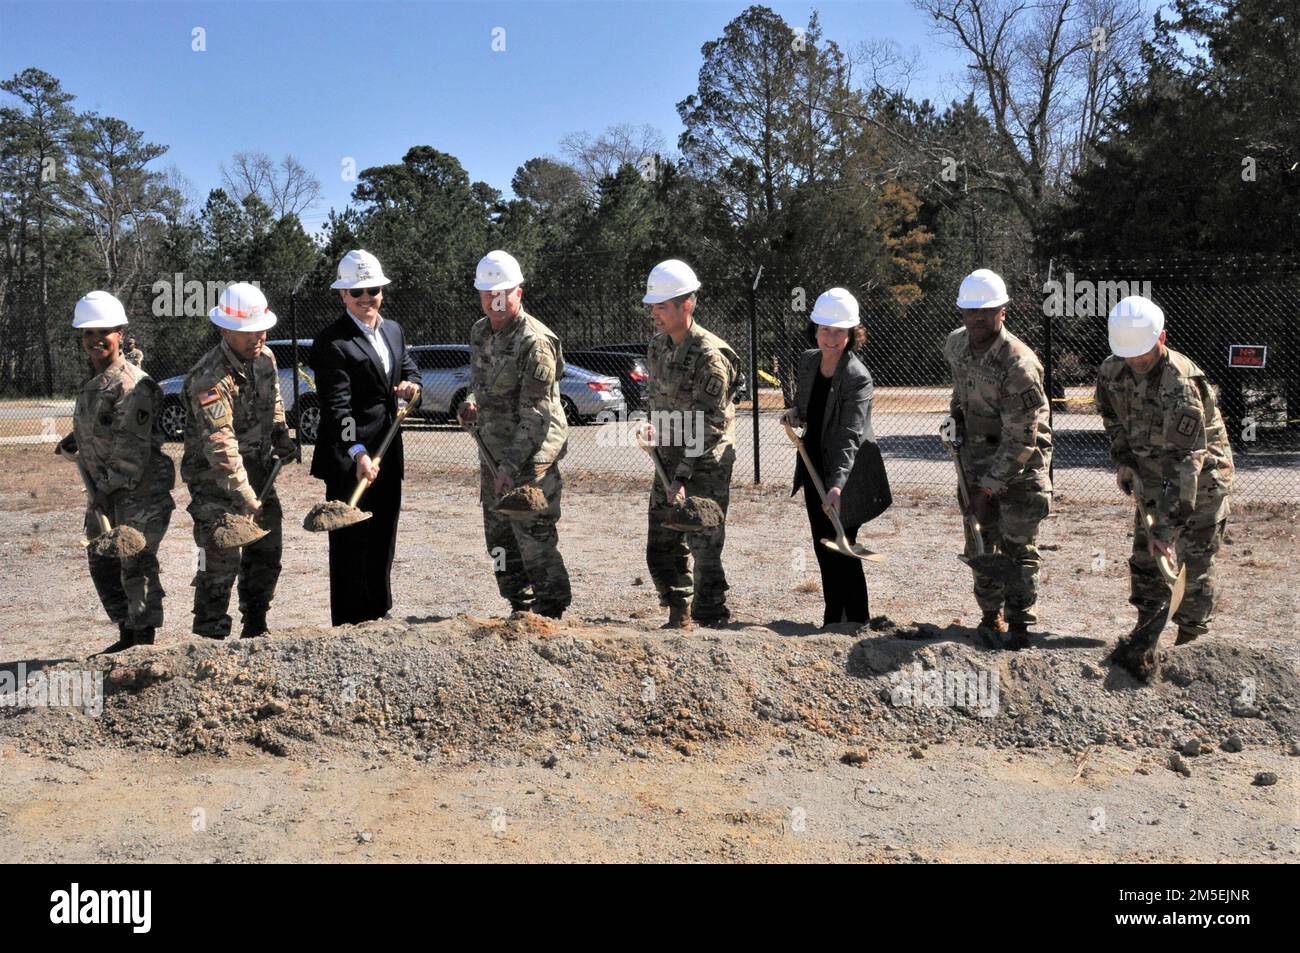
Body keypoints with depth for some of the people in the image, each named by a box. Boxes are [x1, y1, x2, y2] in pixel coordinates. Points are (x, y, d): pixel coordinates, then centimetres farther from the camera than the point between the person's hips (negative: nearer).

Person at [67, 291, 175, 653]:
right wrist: (77, 440, 17)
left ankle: (144, 637, 3)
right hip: (103, 488, 10)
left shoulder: (131, 385, -19)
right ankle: (128, 633, 26)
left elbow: (131, 447, -23)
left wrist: (110, 489, -22)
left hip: (139, 489, -10)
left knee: (136, 562, -7)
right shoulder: (93, 380, 11)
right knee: (101, 561, 14)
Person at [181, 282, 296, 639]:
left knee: (266, 555, 14)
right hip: (216, 480, -8)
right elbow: (221, 446, -29)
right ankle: (209, 637, 3)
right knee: (221, 561, -8)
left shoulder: (265, 357, 2)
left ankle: (255, 630, 29)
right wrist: (246, 499, -31)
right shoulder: (210, 379, -24)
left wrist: (281, 435, 6)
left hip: (260, 472, 8)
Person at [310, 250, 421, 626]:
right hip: (349, 461, -8)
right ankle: (349, 623, 9)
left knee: (383, 538, 17)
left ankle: (379, 613, 31)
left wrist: (411, 383, -2)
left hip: (387, 454, 8)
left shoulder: (393, 330, 11)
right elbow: (337, 406, -22)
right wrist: (358, 453, -34)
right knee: (350, 542, 0)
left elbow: (409, 367, 24)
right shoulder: (332, 343, -15)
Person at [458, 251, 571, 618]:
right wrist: (471, 402, 4)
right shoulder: (480, 331, 10)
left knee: (534, 536, -8)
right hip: (492, 451, 9)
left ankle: (550, 611, 4)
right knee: (499, 536, 15)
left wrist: (513, 466, -25)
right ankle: (521, 608, 27)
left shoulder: (534, 342, -17)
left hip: (530, 454, -9)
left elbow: (535, 414, -20)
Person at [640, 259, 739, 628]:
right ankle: (678, 615, 29)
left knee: (704, 548, -6)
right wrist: (654, 426, 3)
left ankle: (710, 622, 4)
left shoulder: (710, 356, -18)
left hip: (706, 465, -8)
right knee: (661, 546, 13)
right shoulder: (657, 347, 7)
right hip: (668, 460, 8)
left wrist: (683, 477, -22)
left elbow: (707, 426, -20)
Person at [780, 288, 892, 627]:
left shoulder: (858, 378, -21)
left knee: (841, 552, -3)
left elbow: (849, 437, -30)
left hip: (846, 473, -7)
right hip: (814, 469, 7)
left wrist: (837, 485, -42)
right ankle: (833, 622, 28)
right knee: (824, 550, 15)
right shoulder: (807, 361, 0)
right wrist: (795, 413, -6)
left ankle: (856, 623, 12)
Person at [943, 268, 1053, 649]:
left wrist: (993, 481, -23)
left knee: (1017, 544, -5)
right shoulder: (955, 344, -3)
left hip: (1021, 459, -6)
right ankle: (990, 615, 19)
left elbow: (1022, 436, -24)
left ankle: (1019, 623, 2)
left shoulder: (1019, 363, -25)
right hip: (976, 453, 6)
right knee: (980, 540, 8)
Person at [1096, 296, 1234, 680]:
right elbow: (1113, 418, 12)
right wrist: (1122, 460, 1)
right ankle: (1145, 639, 19)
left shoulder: (1181, 386, -33)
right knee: (1145, 559, 9)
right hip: (1153, 475, 7)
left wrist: (1168, 527, -37)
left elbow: (1184, 464, -35)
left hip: (1201, 478, -7)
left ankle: (1190, 644, 10)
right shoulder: (1112, 372, -11)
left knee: (1193, 565, -3)